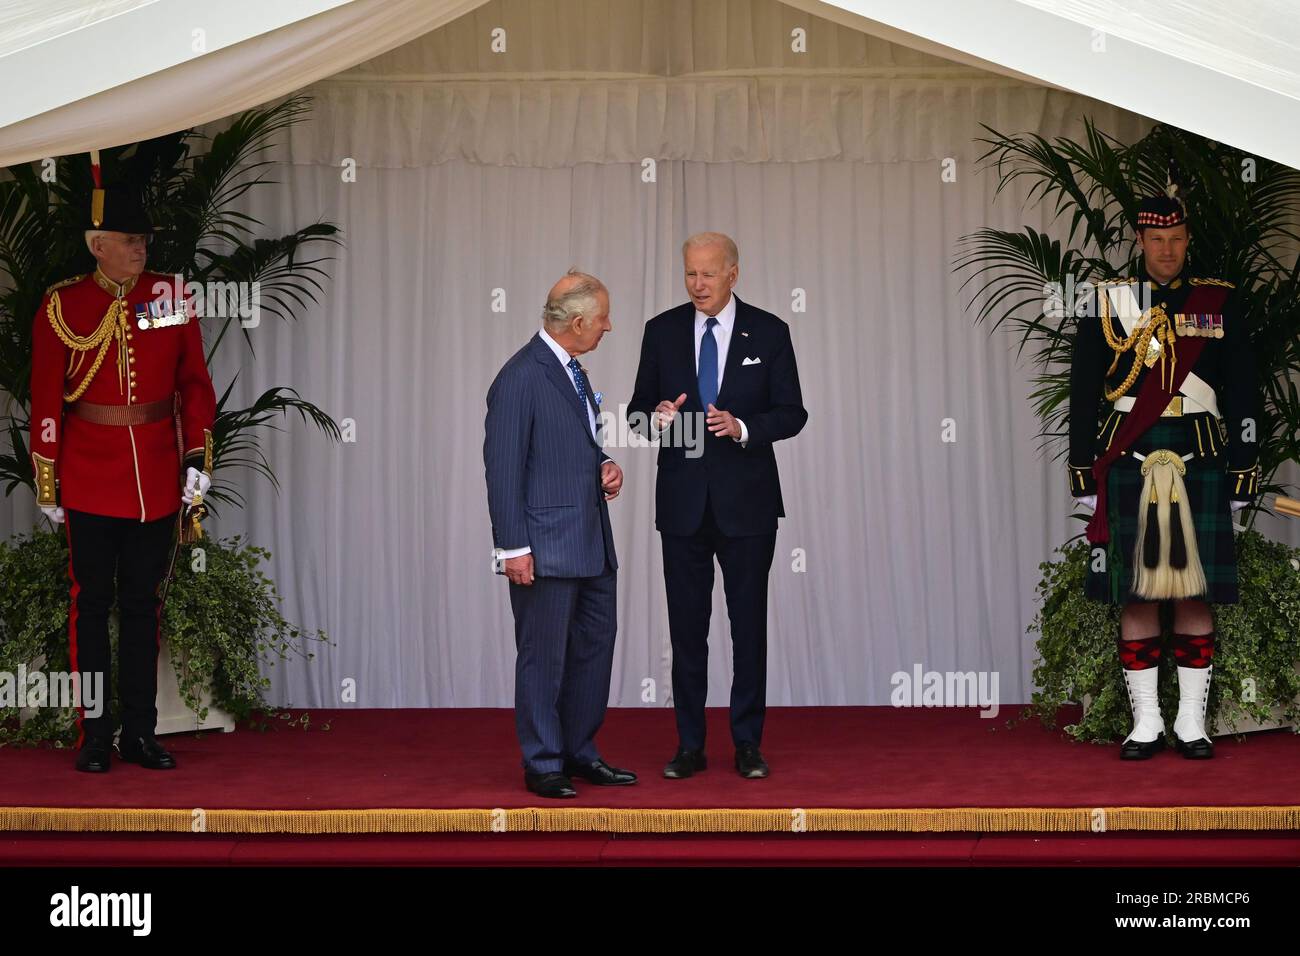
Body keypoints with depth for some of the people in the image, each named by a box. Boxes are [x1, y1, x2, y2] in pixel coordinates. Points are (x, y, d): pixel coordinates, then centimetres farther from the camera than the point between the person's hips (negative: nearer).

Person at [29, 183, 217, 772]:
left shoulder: (171, 295, 3)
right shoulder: (61, 306, -3)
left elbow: (195, 383, 6)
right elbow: (46, 401, -1)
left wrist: (198, 457, -3)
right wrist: (47, 483, -3)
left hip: (157, 481, 2)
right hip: (89, 483, -2)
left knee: (142, 604, 9)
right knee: (92, 602, 4)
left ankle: (141, 733, 16)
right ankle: (95, 738, 11)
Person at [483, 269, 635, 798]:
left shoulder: (572, 371, 14)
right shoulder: (520, 378, -15)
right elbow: (503, 467, -16)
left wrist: (605, 466, 5)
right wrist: (513, 547, -18)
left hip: (592, 543, 9)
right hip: (547, 547, -9)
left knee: (595, 646, 14)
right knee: (544, 656, 1)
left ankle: (580, 754, 26)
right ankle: (543, 764, 12)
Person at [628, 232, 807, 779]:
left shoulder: (768, 332, 0)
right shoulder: (662, 331, 5)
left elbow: (792, 413, 0)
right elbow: (637, 409, 8)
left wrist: (742, 427, -18)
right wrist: (657, 419, -15)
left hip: (746, 502, -1)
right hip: (682, 501, 1)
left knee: (748, 625, 4)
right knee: (686, 626, 5)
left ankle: (748, 744, 13)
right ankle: (690, 745, 13)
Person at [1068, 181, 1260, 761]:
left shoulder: (1220, 303, 9)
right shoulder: (1107, 303, 7)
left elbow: (1244, 394, 10)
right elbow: (1083, 394, 6)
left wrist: (1243, 473, 5)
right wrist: (1084, 475, 1)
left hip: (1200, 464, 1)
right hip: (1128, 466, 0)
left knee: (1195, 596, 2)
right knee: (1136, 596, 0)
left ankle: (1192, 723, 11)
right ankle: (1146, 723, 9)